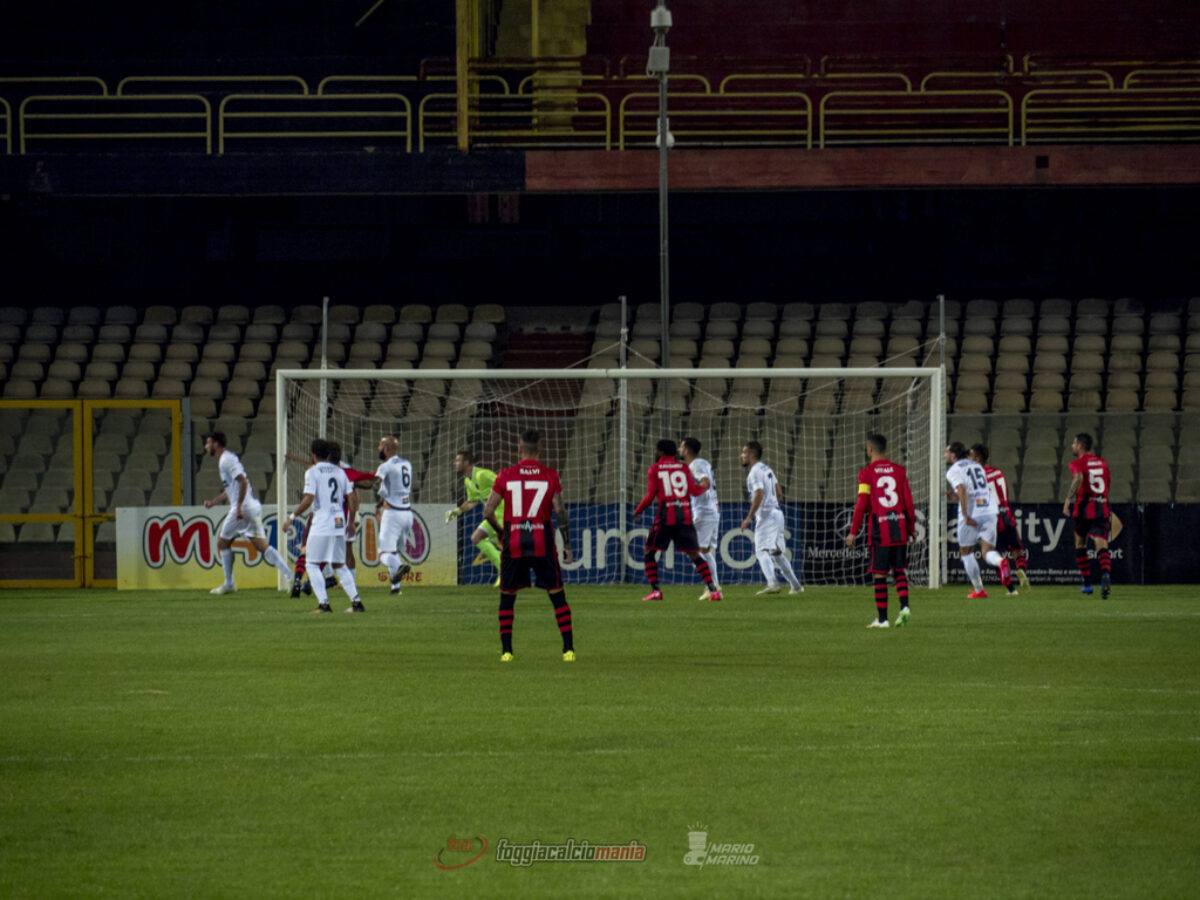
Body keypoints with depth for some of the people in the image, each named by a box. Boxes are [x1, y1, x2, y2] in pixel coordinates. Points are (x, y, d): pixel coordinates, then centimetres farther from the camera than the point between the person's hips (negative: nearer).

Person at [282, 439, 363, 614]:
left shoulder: (312, 472, -5)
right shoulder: (340, 471, 11)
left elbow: (308, 500, -14)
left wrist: (292, 517, -5)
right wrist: (351, 522, 20)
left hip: (321, 525, -6)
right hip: (339, 523, 6)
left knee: (313, 564, 3)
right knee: (340, 565, 14)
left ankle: (324, 603, -9)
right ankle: (356, 601, 5)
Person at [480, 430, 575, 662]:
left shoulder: (505, 476, 0)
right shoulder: (550, 476, -2)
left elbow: (487, 511, 0)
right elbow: (560, 512, -4)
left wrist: (499, 531, 19)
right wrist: (567, 544, 4)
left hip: (513, 543, 0)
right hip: (543, 542, 0)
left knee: (507, 597, 12)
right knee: (557, 595, 7)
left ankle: (506, 650, 6)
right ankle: (569, 649, 2)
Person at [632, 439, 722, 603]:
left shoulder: (654, 469, 3)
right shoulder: (684, 468, 9)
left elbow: (650, 496, -4)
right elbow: (694, 491, 1)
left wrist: (638, 511, 11)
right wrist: (706, 486, 22)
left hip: (665, 516, -3)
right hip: (686, 516, 3)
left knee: (650, 552, 11)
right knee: (695, 556, 6)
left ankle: (655, 590, -2)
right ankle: (713, 590, -7)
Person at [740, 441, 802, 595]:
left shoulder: (755, 472, -11)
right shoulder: (767, 469, 18)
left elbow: (759, 495, -22)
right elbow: (779, 494, 21)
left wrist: (749, 517, -21)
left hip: (766, 514, -10)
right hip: (776, 512, 10)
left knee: (762, 550, -17)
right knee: (777, 552, 17)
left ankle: (772, 583, -34)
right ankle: (795, 585, 20)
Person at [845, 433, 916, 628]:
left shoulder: (867, 473, -5)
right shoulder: (899, 470, 6)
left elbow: (862, 505, -8)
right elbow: (908, 501, 5)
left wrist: (853, 532, -2)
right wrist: (912, 528, 14)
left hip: (879, 530, -3)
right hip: (899, 528, 4)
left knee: (880, 574, 2)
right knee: (900, 572, 12)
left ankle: (882, 618, 3)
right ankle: (904, 607, -9)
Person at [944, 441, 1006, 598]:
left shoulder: (953, 471, -2)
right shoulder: (976, 466, 20)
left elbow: (962, 489, -20)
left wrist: (965, 515, -23)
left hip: (971, 515, -5)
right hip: (989, 511, 5)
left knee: (966, 552, 13)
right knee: (988, 552, 3)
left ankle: (979, 590, 14)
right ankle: (1001, 562, -32)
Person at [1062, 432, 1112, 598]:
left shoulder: (1077, 463, -2)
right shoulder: (1102, 463, 16)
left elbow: (1078, 479, -23)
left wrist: (1067, 501, -27)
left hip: (1084, 509, -3)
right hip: (1102, 508, 3)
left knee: (1080, 544, 17)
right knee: (1101, 545, -7)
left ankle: (1086, 583, 20)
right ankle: (1106, 575, -35)